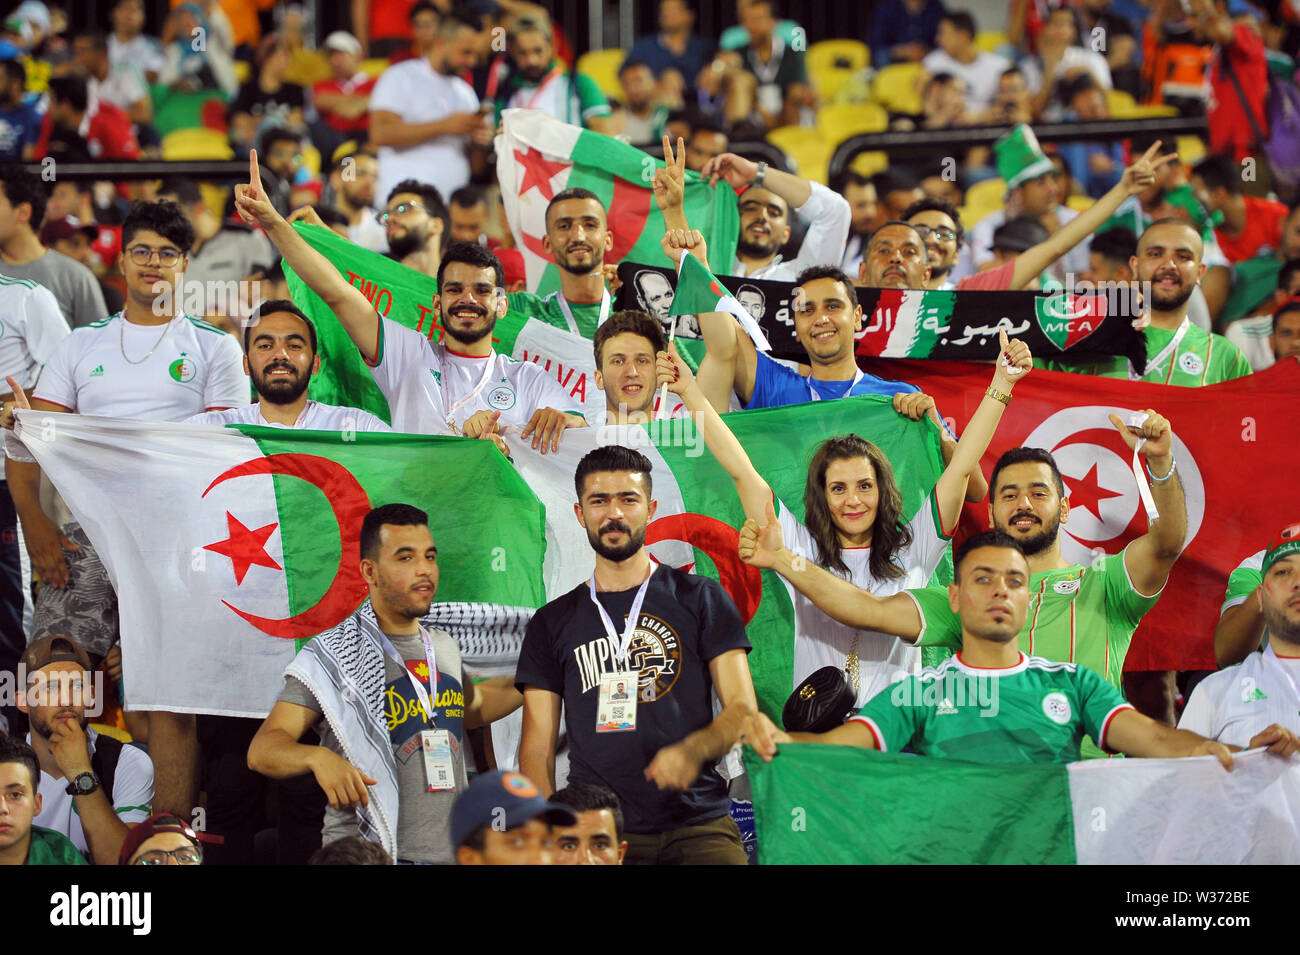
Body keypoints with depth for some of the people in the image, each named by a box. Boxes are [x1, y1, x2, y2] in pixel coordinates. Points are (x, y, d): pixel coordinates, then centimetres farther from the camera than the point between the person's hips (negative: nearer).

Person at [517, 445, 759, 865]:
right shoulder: (553, 622, 15)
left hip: (698, 826, -2)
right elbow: (538, 748, 11)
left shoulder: (700, 599, 12)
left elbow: (742, 708, 6)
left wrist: (694, 750, -16)